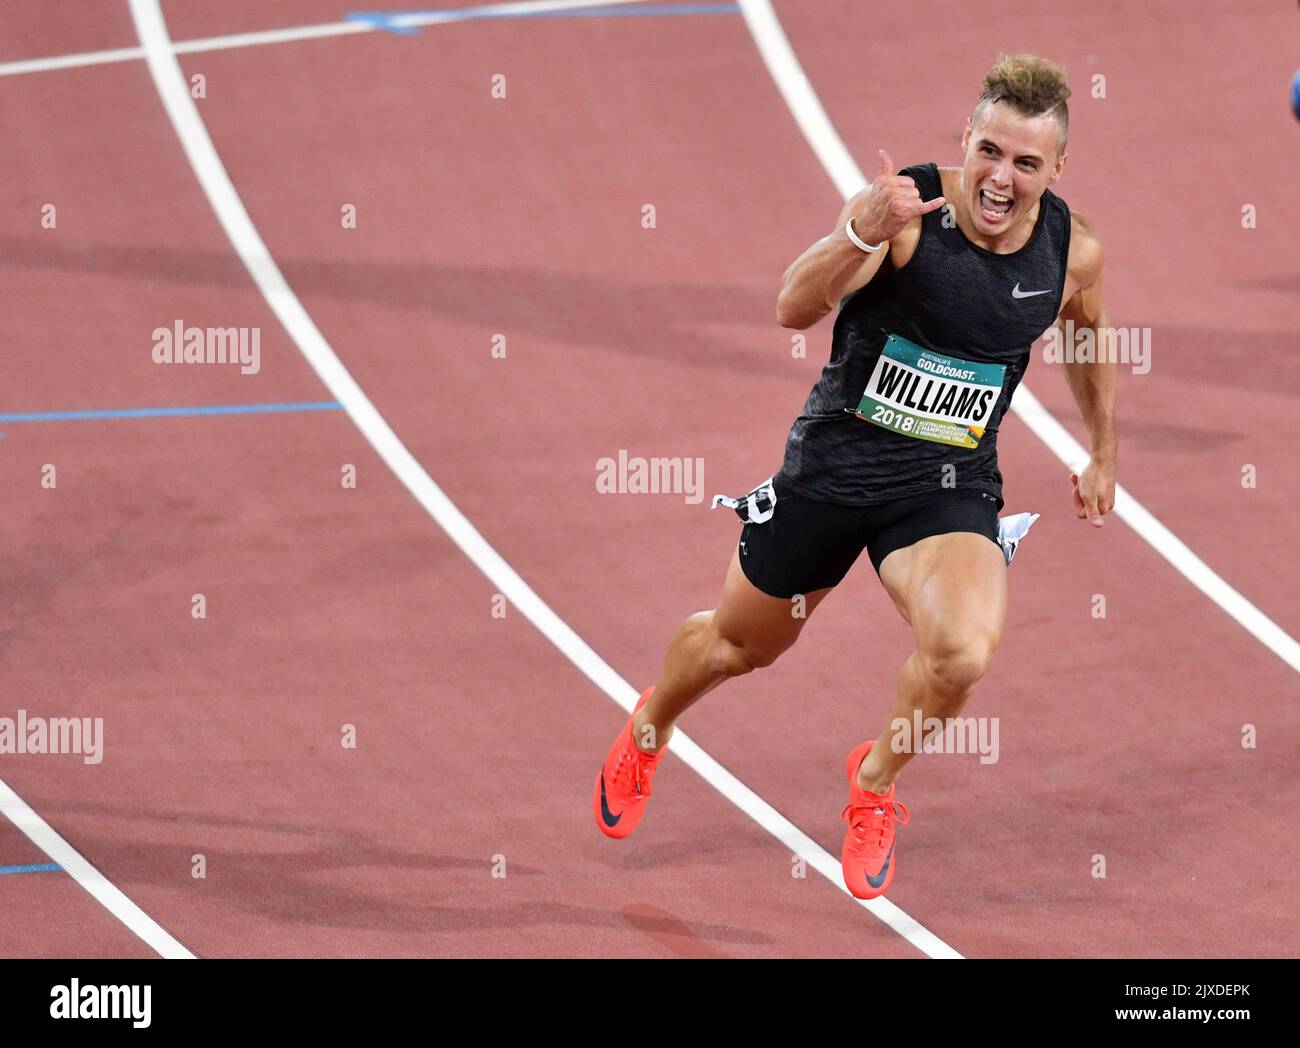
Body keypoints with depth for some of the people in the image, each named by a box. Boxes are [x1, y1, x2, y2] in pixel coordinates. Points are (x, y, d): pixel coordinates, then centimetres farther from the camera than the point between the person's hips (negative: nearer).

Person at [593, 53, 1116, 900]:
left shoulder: (1075, 250, -8)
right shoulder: (909, 205, -20)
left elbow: (1088, 341, 17)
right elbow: (795, 309, -33)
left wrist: (1104, 459, 25)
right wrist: (864, 231, -51)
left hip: (949, 486, 1)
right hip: (835, 458, -1)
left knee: (964, 653, -27)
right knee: (740, 645, 18)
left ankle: (876, 783, 4)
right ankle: (650, 727, 54)